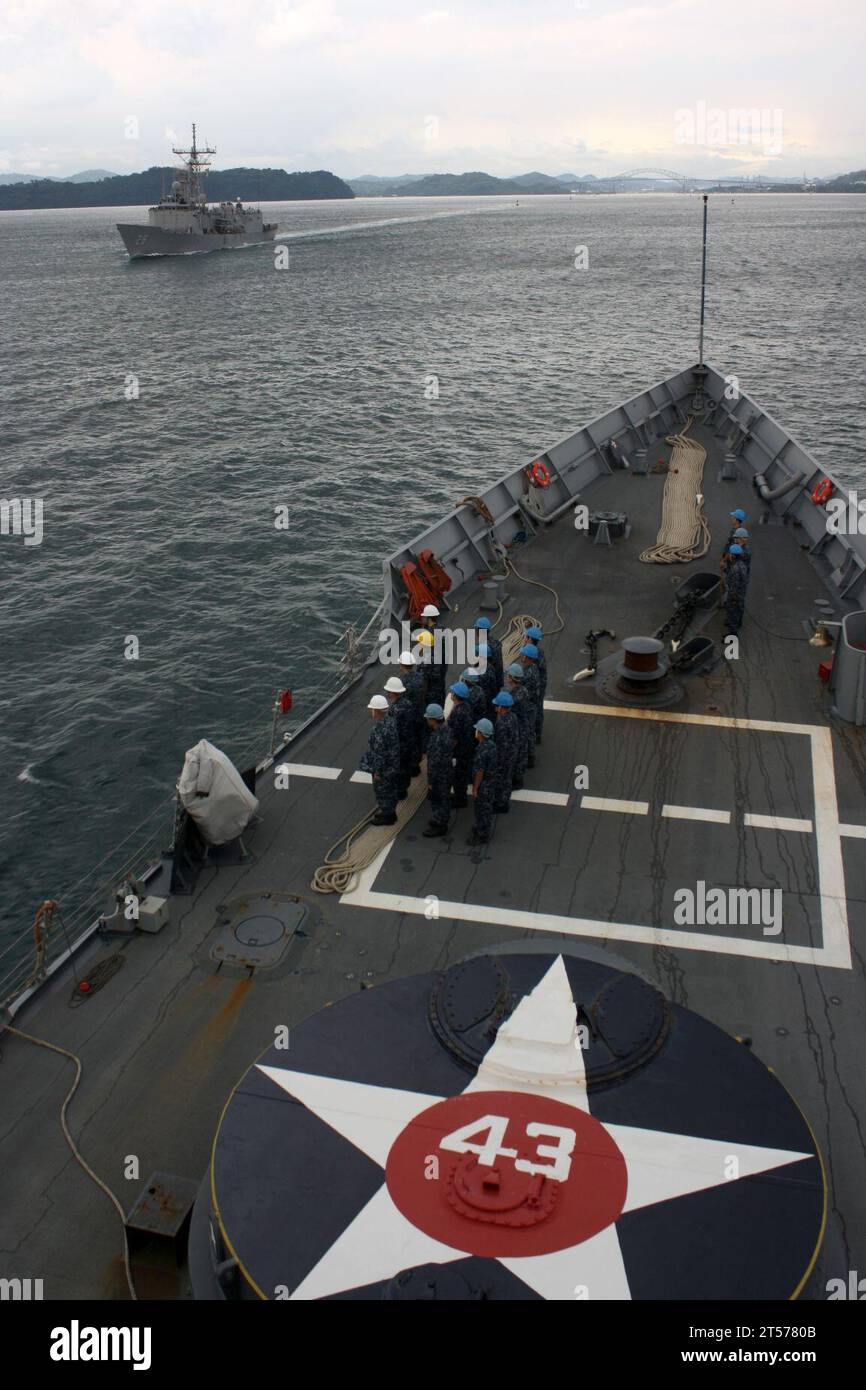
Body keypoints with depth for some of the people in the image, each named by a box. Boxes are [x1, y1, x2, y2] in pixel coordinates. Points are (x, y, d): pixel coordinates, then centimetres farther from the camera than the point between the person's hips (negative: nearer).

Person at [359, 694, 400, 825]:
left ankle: (387, 816, 31)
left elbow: (379, 753, -27)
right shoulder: (392, 720, -7)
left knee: (382, 791, 14)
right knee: (390, 789, 25)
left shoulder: (378, 730, -32)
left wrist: (377, 771, -16)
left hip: (384, 766, -8)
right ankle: (390, 811, 42)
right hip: (394, 763, 8)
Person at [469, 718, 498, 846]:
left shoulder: (482, 750, -30)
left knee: (481, 810, 6)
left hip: (483, 785, -9)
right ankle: (485, 829, 37)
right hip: (490, 781, 9)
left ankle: (481, 836, 17)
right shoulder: (491, 744, -2)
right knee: (487, 807, 22)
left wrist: (475, 789, -16)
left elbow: (480, 772, -25)